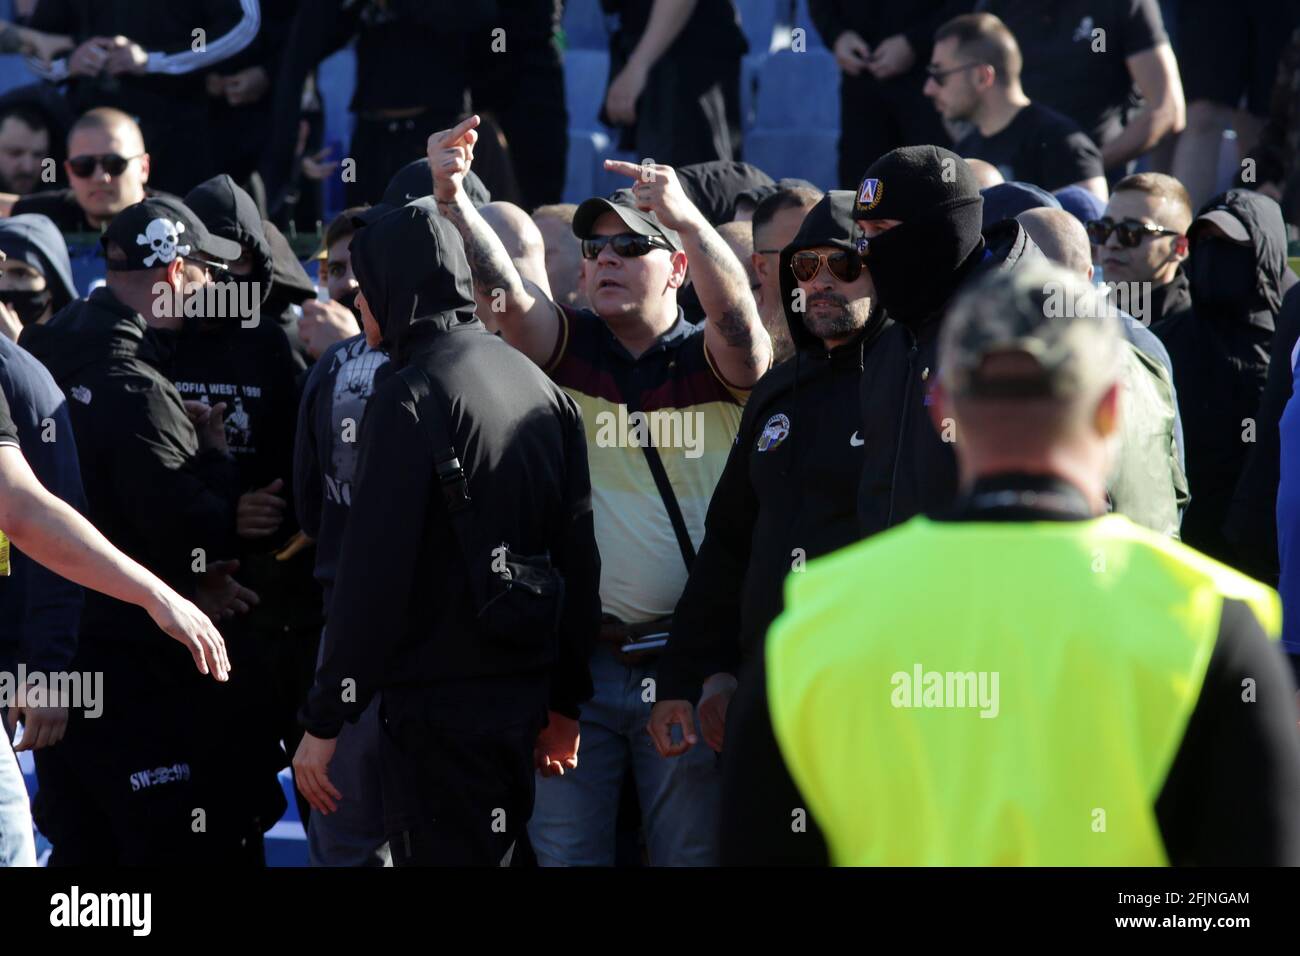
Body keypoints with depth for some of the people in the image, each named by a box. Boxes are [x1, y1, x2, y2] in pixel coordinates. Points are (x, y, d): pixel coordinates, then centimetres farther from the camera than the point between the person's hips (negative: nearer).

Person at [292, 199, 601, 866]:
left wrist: (324, 720, -15)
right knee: (489, 852, 18)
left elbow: (371, 570, -17)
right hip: (523, 692, 8)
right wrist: (566, 702, 19)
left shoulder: (411, 397, -13)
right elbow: (578, 554, 13)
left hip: (441, 703, -8)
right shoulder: (539, 387, 12)